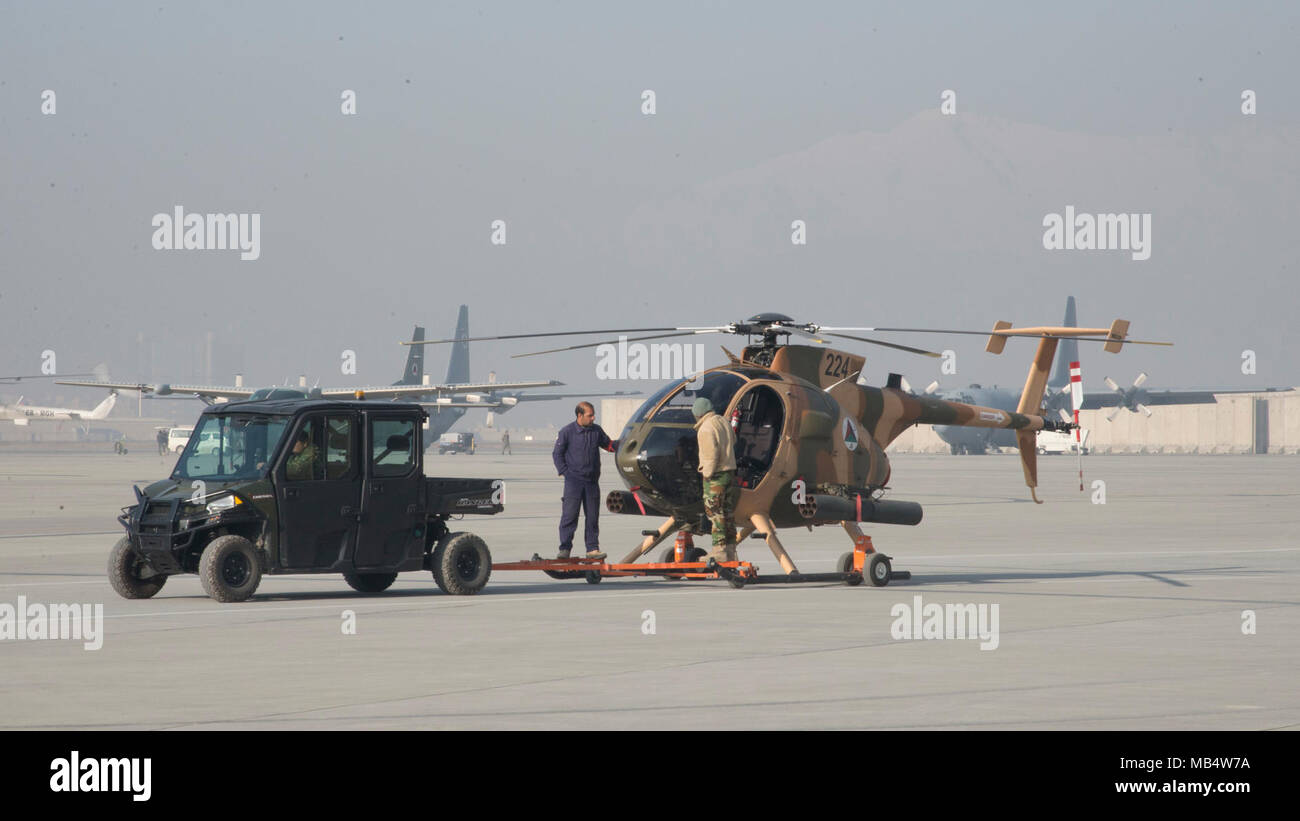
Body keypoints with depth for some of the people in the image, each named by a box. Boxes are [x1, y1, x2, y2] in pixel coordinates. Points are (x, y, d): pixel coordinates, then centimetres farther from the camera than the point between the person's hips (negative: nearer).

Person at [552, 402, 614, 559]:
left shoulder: (596, 431, 7)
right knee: (569, 515, -6)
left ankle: (592, 548, 11)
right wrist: (564, 471, -6)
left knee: (593, 516, 6)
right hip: (574, 481, -4)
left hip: (592, 481, 4)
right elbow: (557, 454, 2)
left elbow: (608, 445, 20)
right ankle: (565, 548, -2)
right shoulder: (567, 432, -4)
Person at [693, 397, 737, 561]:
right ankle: (730, 551, 16)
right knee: (726, 511, 13)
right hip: (730, 470, 9)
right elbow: (733, 441, 26)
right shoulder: (724, 422, 11)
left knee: (714, 512, -6)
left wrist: (707, 473, -13)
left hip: (716, 474, -9)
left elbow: (711, 454, -21)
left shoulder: (706, 429, -15)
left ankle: (719, 551, -8)